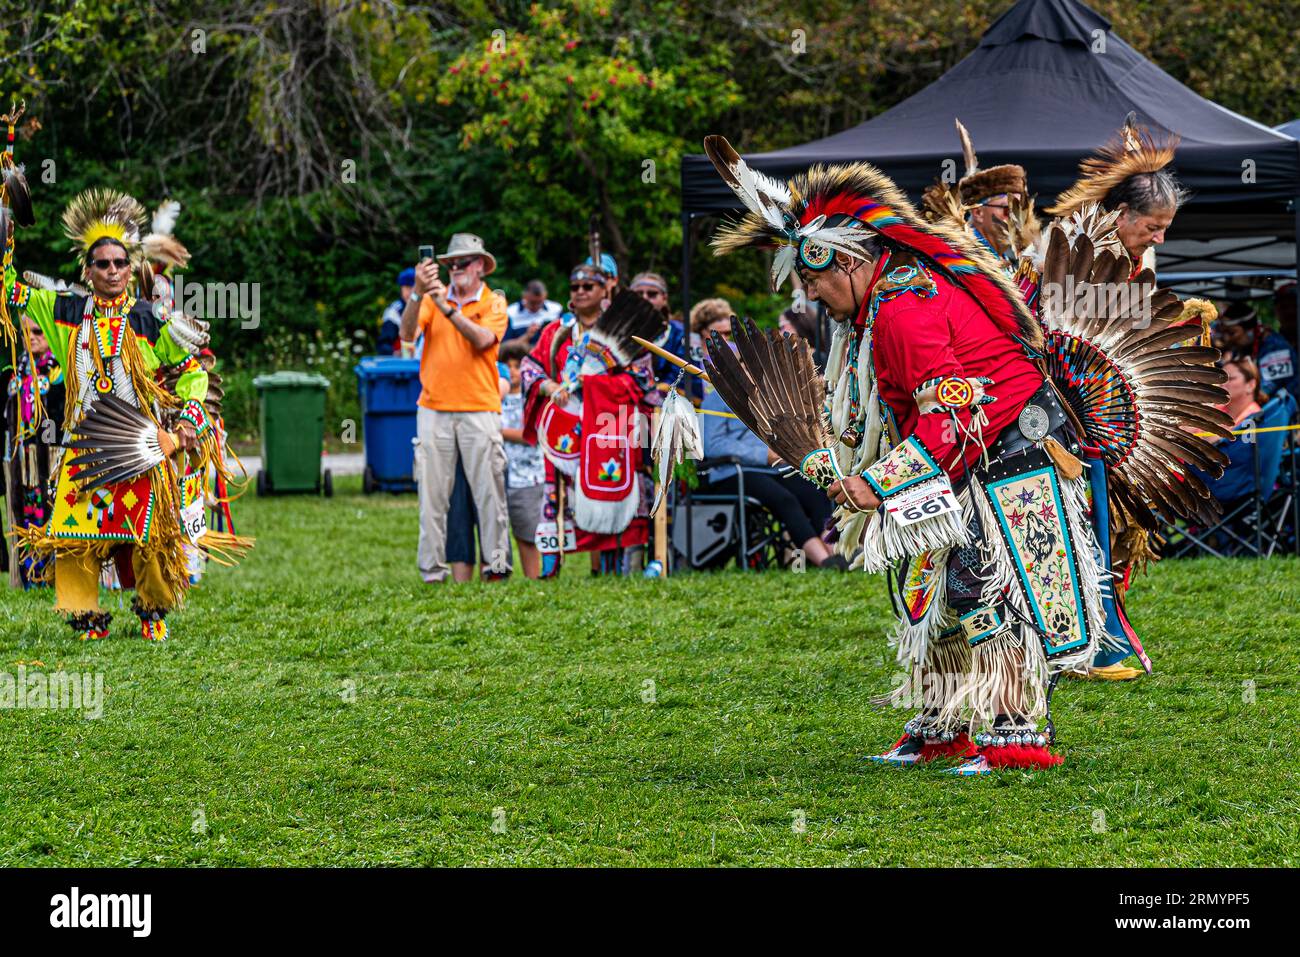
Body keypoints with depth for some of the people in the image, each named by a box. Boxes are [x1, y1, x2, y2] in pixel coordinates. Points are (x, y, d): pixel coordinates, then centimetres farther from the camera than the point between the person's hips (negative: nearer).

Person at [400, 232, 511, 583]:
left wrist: (446, 308, -20)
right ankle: (432, 569, 1)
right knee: (432, 493, -1)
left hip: (479, 408, -1)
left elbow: (482, 339, -12)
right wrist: (417, 293, -19)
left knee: (489, 490, -4)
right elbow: (407, 334, -4)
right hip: (434, 409, 2)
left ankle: (496, 563, 0)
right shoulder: (433, 297, 12)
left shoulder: (494, 303, 7)